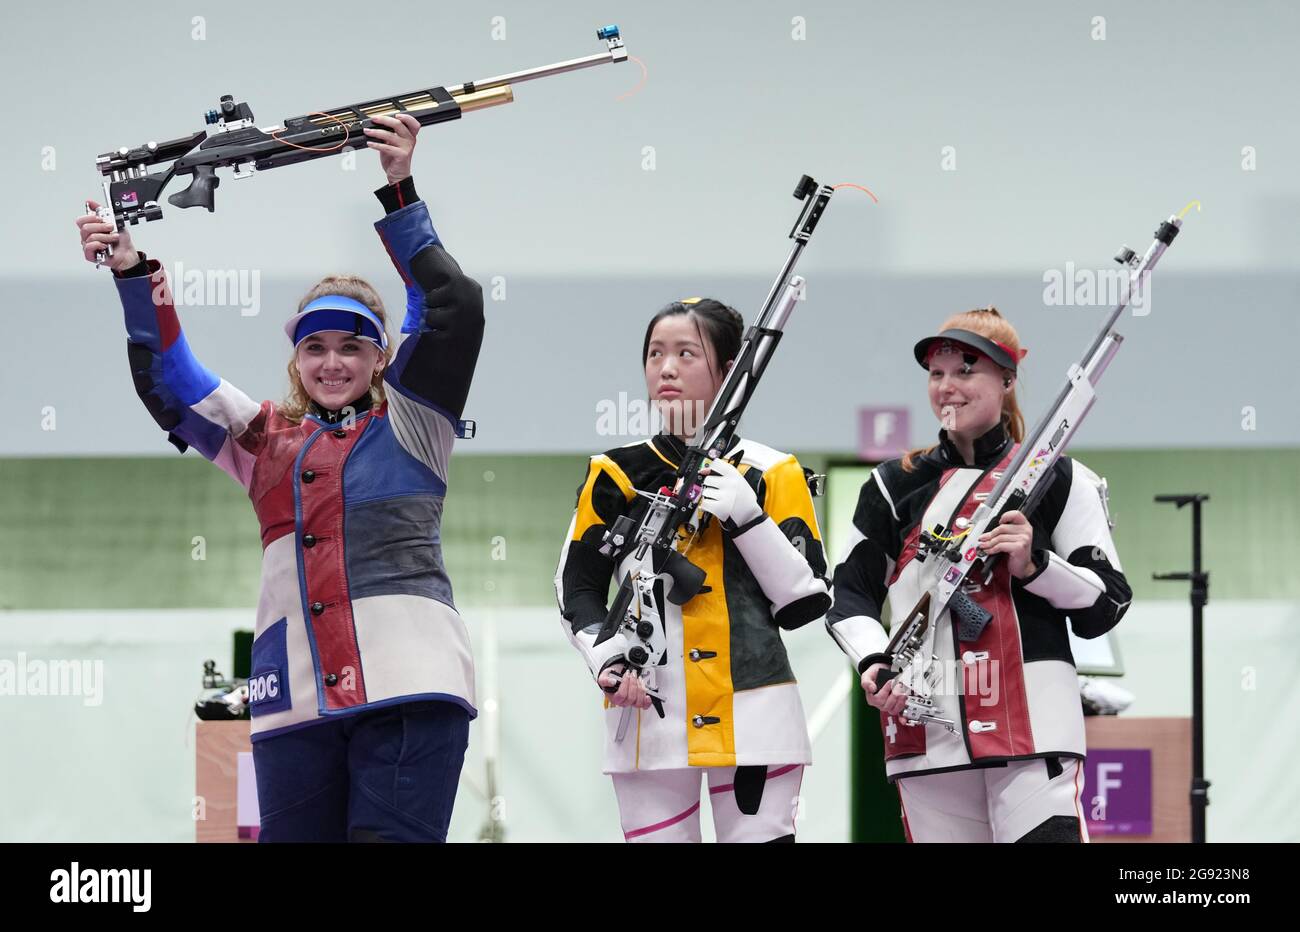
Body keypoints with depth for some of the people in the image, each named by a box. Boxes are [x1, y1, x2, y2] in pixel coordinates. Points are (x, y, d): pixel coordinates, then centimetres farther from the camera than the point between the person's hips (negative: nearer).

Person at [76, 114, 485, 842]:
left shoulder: (410, 423, 12)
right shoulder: (265, 441, 22)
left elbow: (454, 310, 1)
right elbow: (167, 383, 19)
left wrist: (397, 194, -5)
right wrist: (133, 276, 7)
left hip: (408, 686, -4)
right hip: (297, 695, 4)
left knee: (392, 837, -12)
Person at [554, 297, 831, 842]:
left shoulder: (771, 474, 6)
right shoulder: (616, 475, 8)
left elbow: (806, 602, 1)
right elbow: (578, 592, 9)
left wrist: (748, 516, -11)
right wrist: (609, 661, -11)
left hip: (753, 716, -1)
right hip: (649, 715, 1)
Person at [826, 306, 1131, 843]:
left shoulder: (1060, 480, 7)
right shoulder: (894, 486, 16)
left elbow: (1108, 604, 5)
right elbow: (851, 594, 13)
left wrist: (1033, 565, -12)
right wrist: (874, 660, -7)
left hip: (1033, 727, -4)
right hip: (925, 732, 4)